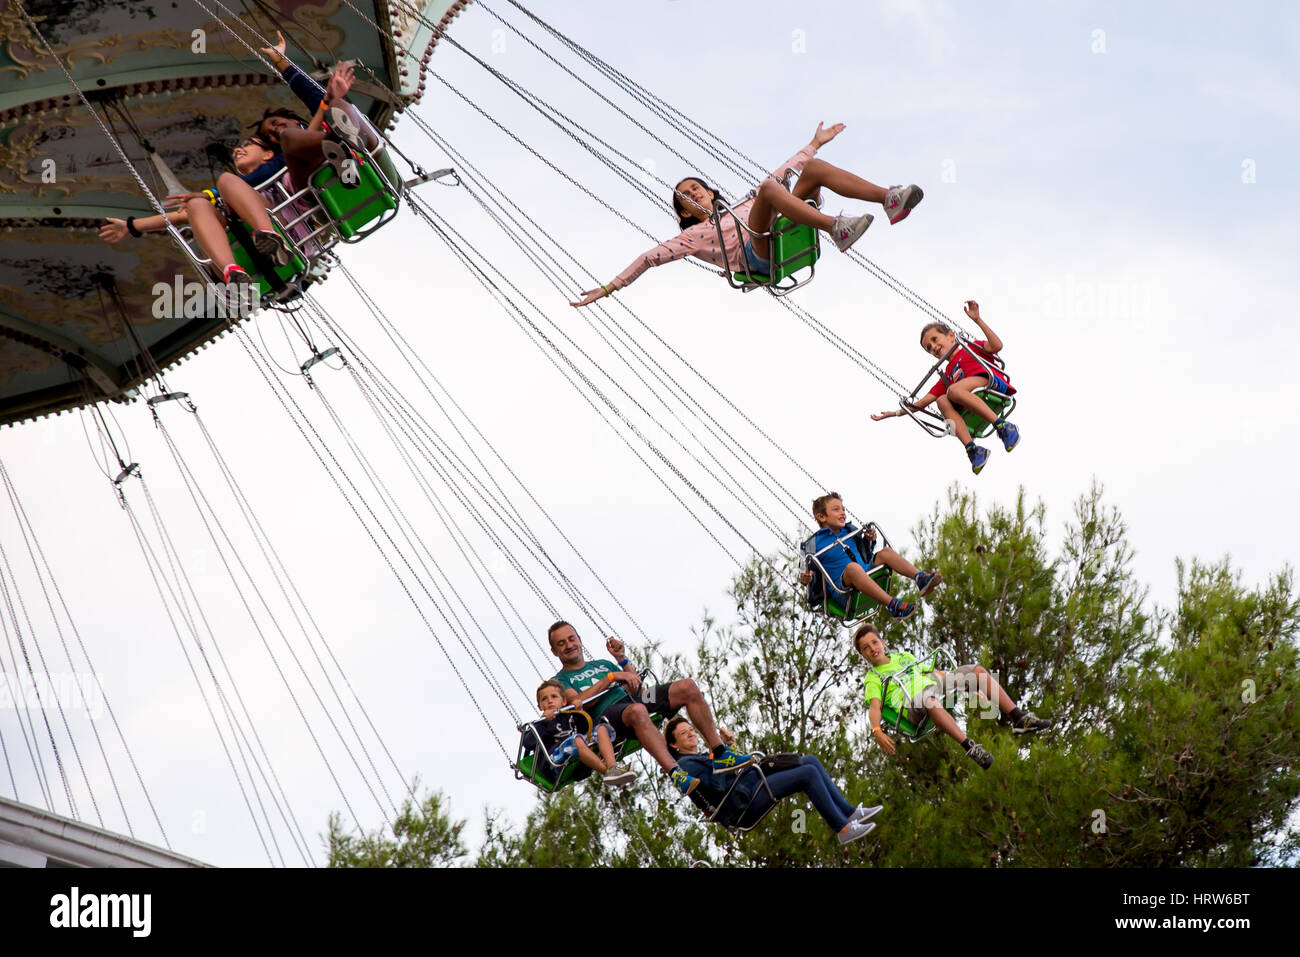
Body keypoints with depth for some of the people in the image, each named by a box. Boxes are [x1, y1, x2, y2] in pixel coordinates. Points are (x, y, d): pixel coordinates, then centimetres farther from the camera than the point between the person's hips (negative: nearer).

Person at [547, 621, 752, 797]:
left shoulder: (603, 664, 33)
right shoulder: (559, 681, 16)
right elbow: (577, 701, -7)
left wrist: (623, 660, 12)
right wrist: (611, 677, -8)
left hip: (634, 700, 6)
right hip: (607, 714, -6)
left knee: (687, 687, -15)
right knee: (637, 711, -43)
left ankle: (720, 754, -17)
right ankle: (675, 773, -52)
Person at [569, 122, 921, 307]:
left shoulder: (743, 204, 38)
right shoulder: (693, 235, 23)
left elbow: (781, 173, 40)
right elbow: (652, 257, 13)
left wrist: (815, 143, 42)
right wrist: (609, 288, 3)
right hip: (758, 255, -6)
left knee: (814, 167, -7)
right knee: (769, 190, -29)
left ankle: (889, 199, -29)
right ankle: (837, 229, -51)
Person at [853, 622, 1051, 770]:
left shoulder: (904, 657, 32)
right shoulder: (873, 677, 14)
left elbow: (936, 673, 33)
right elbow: (874, 706, -2)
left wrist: (973, 687, 26)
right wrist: (877, 731, -23)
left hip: (938, 689, 7)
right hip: (913, 704, -6)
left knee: (977, 670, -10)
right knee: (929, 699, -42)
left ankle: (1019, 719, -17)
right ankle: (970, 748, -49)